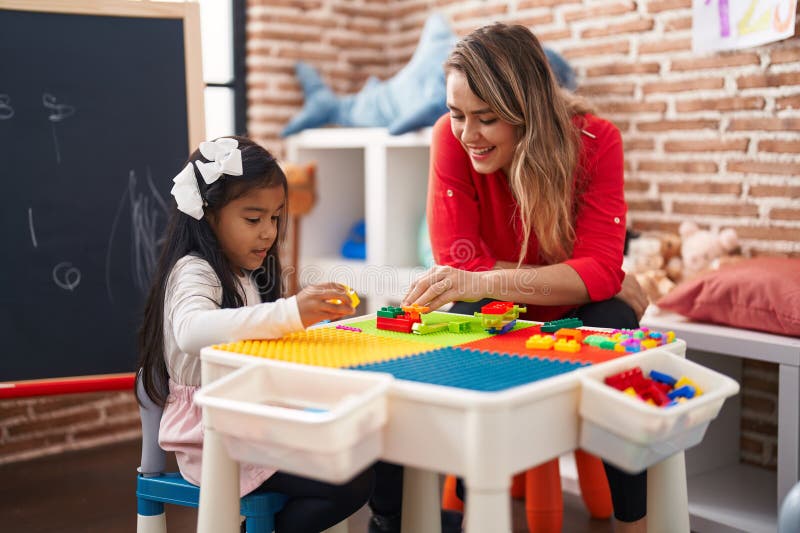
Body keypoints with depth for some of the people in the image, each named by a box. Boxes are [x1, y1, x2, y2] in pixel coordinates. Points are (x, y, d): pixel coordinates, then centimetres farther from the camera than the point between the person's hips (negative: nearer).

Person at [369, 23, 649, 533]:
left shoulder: (595, 140, -20)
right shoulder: (451, 136, -18)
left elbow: (601, 267, -28)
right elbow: (459, 260, -21)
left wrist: (485, 282, -44)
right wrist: (569, 277, -26)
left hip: (573, 317, 0)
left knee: (611, 319, -34)